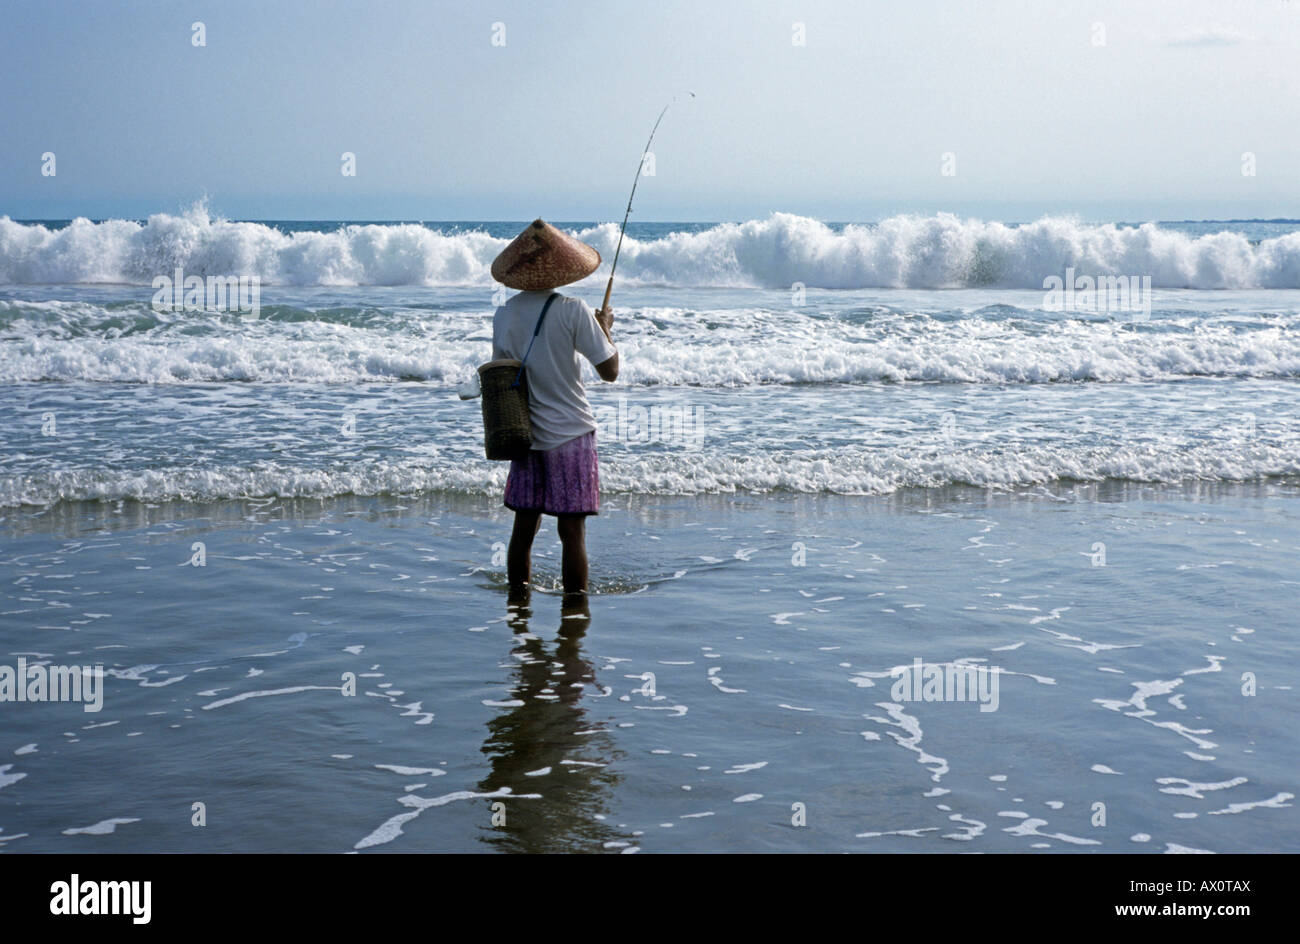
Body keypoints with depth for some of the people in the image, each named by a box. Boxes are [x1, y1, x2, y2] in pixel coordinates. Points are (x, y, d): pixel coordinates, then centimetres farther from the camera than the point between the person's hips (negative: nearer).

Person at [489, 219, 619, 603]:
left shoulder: (504, 315, 2)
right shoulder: (573, 311, -13)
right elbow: (609, 370, -10)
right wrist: (605, 327, 5)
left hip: (525, 434, 5)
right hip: (571, 433, -5)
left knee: (524, 528, 12)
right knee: (572, 531, -1)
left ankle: (517, 601, 18)